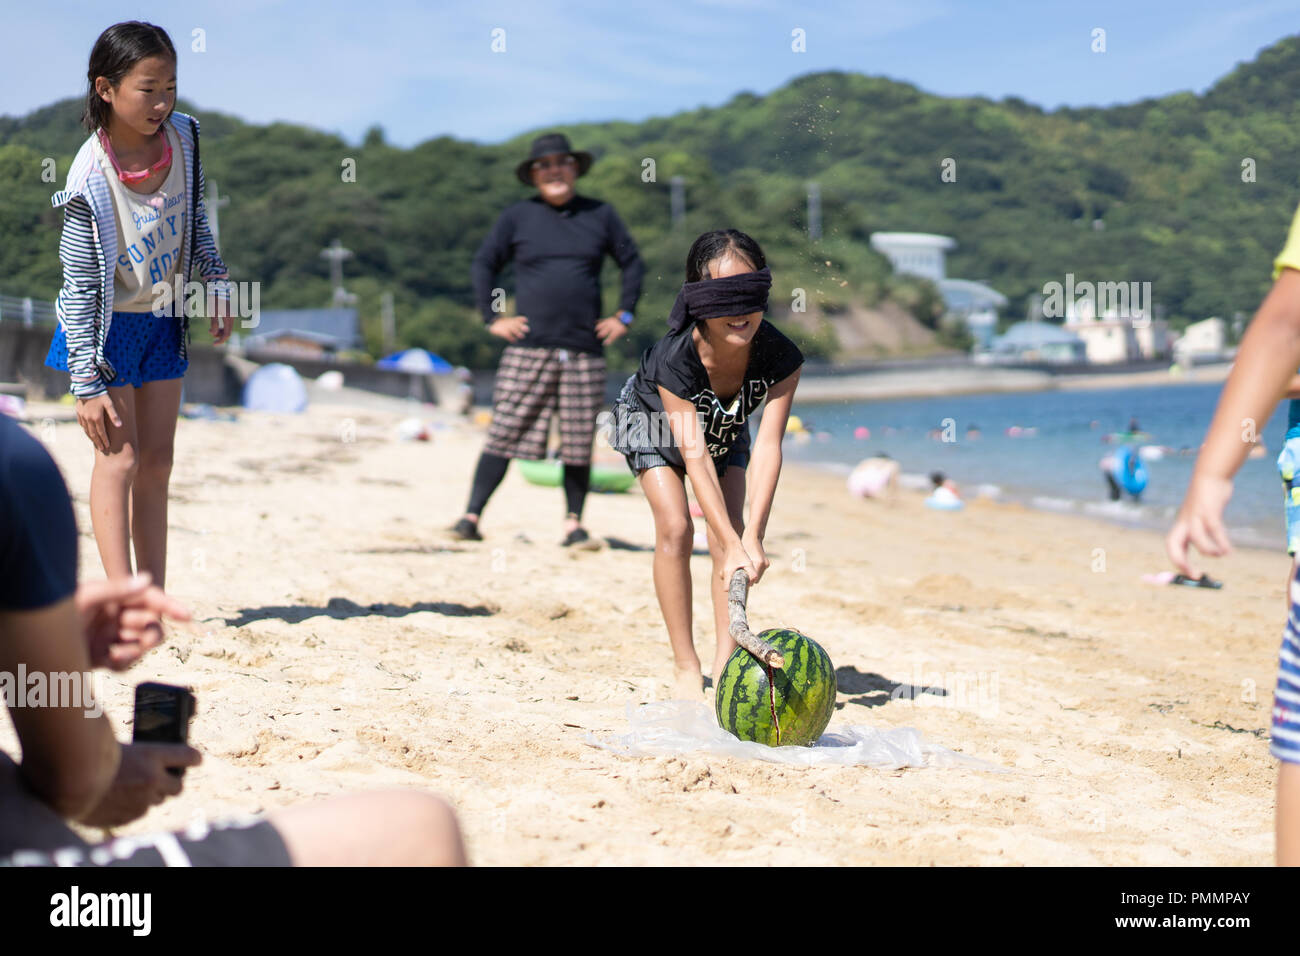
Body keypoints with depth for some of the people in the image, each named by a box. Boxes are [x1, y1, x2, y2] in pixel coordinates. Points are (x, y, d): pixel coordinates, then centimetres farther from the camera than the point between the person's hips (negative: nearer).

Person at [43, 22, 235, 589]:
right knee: (119, 456, -9)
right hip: (108, 324, -6)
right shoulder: (92, 182, -25)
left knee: (157, 461, 6)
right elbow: (79, 286, -20)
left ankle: (156, 602, 9)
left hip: (163, 319, 6)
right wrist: (87, 383, -20)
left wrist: (217, 286, 5)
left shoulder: (182, 138, -8)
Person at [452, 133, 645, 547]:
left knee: (578, 443, 3)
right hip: (528, 349, -1)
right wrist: (492, 318, 4)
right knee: (504, 434, -6)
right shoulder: (517, 217, 7)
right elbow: (483, 264, 13)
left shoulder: (600, 215, 10)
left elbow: (632, 262, 18)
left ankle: (574, 524, 12)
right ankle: (471, 516, -3)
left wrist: (624, 316, 10)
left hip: (585, 352, 1)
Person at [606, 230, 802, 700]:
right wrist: (732, 543, -47)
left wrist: (751, 538, -46)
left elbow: (768, 446, -38)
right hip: (653, 418, -3)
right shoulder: (675, 358, -42)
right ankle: (686, 670, -9)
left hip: (725, 427, 3)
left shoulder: (781, 357, -35)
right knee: (675, 528, -18)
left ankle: (724, 669, -7)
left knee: (731, 534, -12)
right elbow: (695, 455, -42)